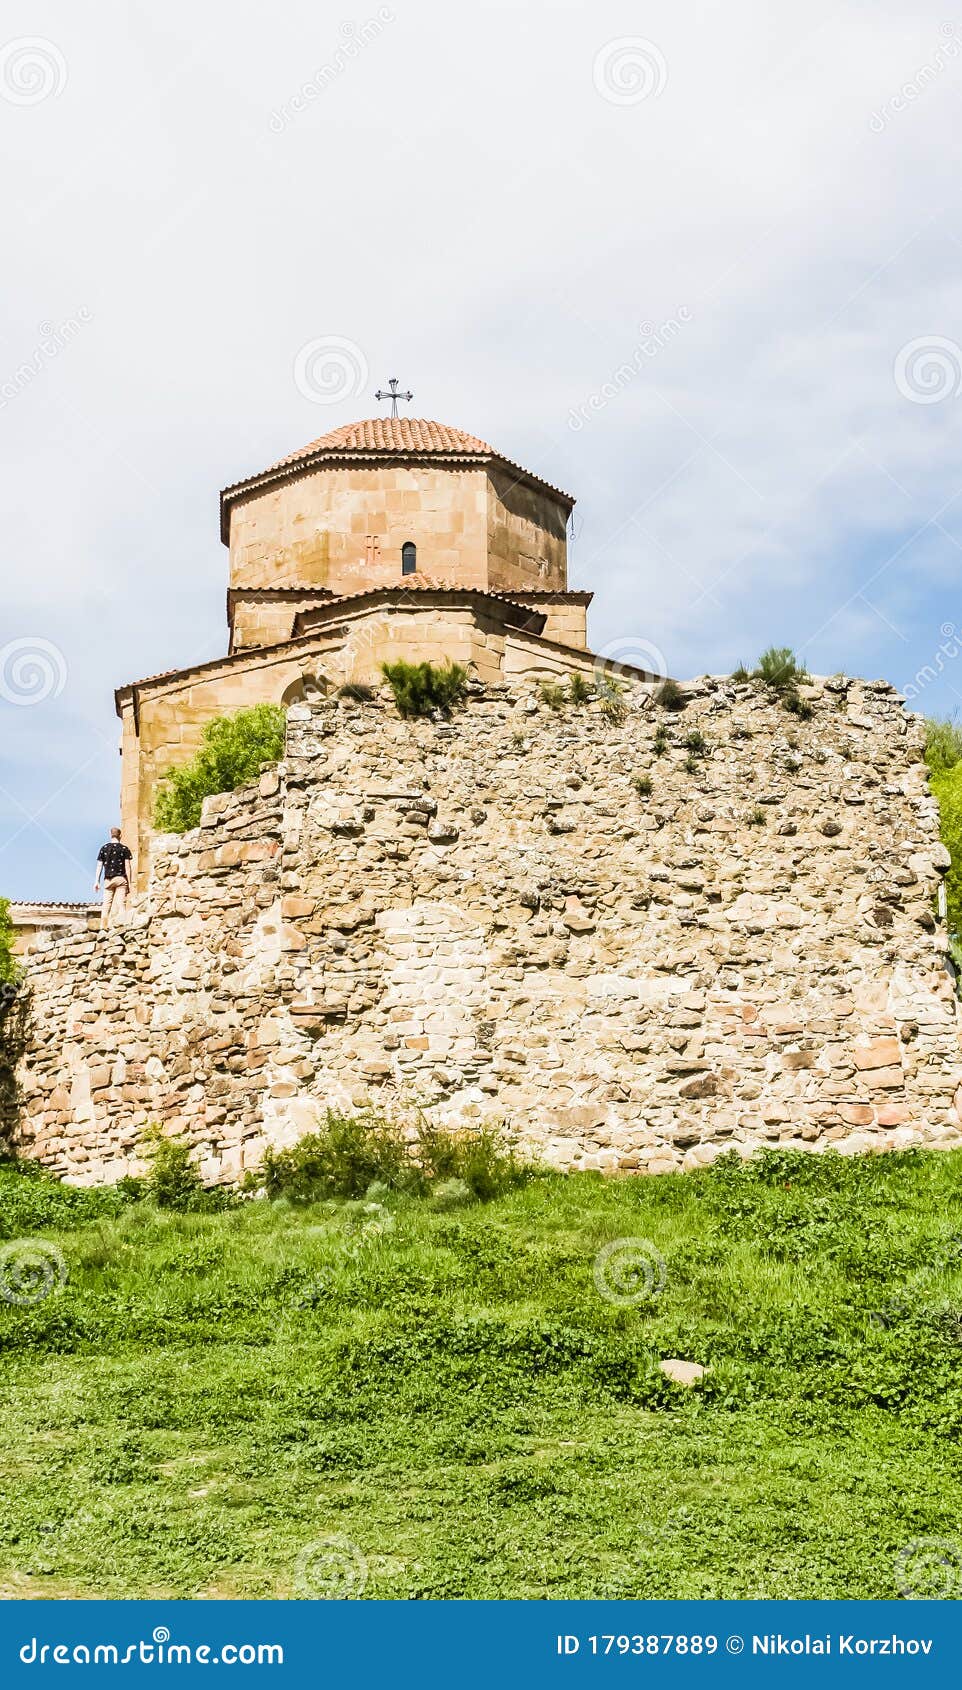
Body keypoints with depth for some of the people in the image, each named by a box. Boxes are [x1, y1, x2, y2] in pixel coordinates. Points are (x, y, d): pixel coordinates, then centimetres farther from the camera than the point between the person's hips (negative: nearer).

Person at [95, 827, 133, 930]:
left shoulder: (104, 848, 7)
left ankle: (103, 926, 2)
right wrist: (129, 883, -1)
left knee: (107, 903, 6)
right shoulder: (124, 849, 0)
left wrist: (97, 881, 9)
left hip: (108, 879, 2)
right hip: (121, 878, -2)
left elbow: (99, 866, 6)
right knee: (121, 903, -4)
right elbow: (127, 866, -3)